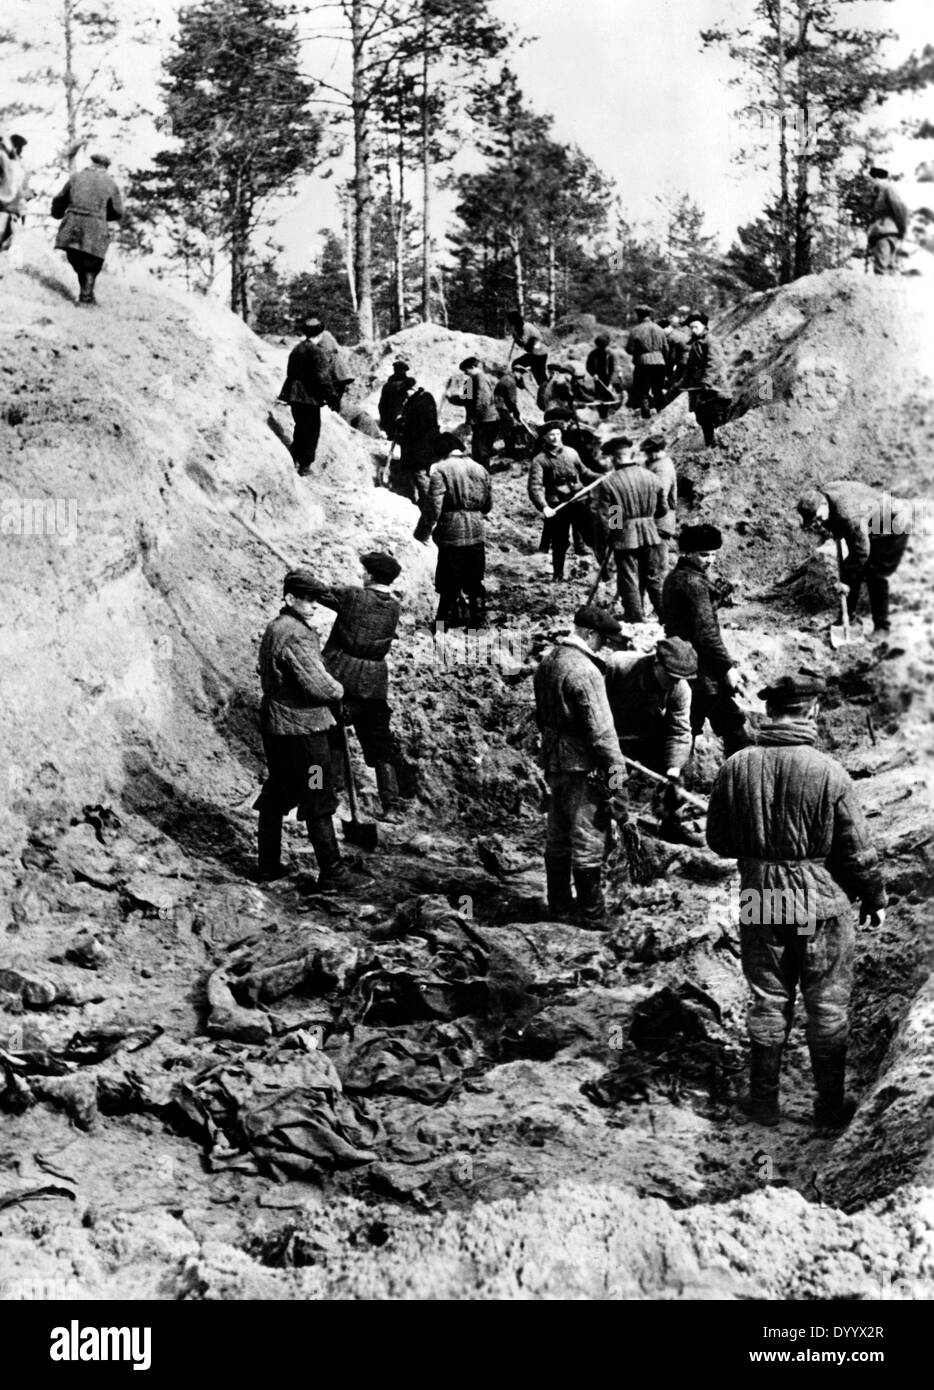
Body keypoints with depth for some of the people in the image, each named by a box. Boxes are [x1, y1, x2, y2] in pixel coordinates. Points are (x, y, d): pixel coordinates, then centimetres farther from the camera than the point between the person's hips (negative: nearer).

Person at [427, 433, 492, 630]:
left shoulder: (441, 469, -10)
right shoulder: (480, 469, 8)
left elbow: (435, 502, -19)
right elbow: (488, 504, 14)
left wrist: (431, 523, -5)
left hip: (452, 534, -5)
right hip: (477, 532, 5)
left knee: (449, 583, 5)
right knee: (475, 581, 17)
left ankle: (448, 620, 11)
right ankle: (479, 619, 24)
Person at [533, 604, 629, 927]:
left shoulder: (548, 661, 7)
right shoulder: (585, 671, -21)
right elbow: (601, 731, -22)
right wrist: (616, 776, -18)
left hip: (553, 762, 9)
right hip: (583, 767, -9)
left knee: (557, 837, 18)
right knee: (588, 842, 1)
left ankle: (559, 904, 30)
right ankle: (592, 915, 9)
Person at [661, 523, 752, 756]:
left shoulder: (674, 578, 13)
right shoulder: (694, 583, -18)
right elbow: (706, 632, -22)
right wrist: (728, 666, -18)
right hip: (701, 671, -10)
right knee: (733, 724, -2)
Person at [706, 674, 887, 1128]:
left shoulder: (735, 768, -7)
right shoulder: (829, 773, -16)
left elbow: (718, 841, 3)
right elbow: (858, 850, -9)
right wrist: (874, 897, 6)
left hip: (760, 904, 3)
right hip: (822, 904, -2)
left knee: (768, 1002, 16)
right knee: (827, 1006, 13)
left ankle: (764, 1101, 24)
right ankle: (830, 1104, 24)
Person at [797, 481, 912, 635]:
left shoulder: (849, 516, -41)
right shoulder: (821, 495, -16)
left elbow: (861, 553, -30)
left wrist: (845, 580, -22)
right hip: (870, 529, 9)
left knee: (875, 576, -10)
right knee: (852, 570, 6)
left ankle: (881, 627, 2)